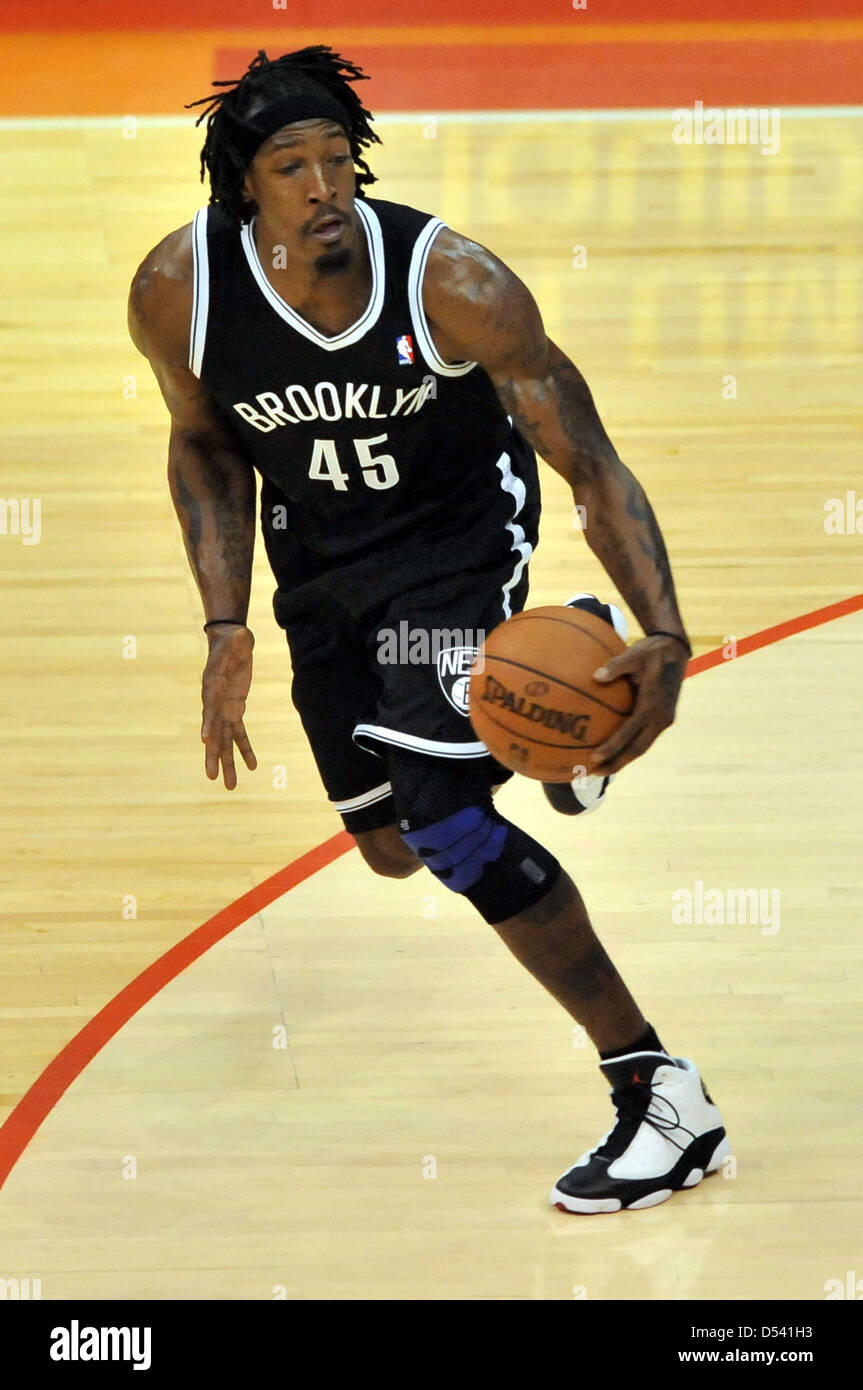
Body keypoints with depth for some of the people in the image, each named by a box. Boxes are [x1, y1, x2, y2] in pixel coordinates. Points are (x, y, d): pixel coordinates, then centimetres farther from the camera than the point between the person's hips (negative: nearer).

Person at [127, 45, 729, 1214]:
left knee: (445, 819, -23)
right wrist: (227, 629, -8)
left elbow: (594, 469, -24)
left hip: (458, 535, -5)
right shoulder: (177, 291, -21)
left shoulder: (455, 283, -30)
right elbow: (205, 446, 0)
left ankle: (662, 1097, -14)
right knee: (391, 849, 15)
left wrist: (668, 640, -38)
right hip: (321, 559, 5)